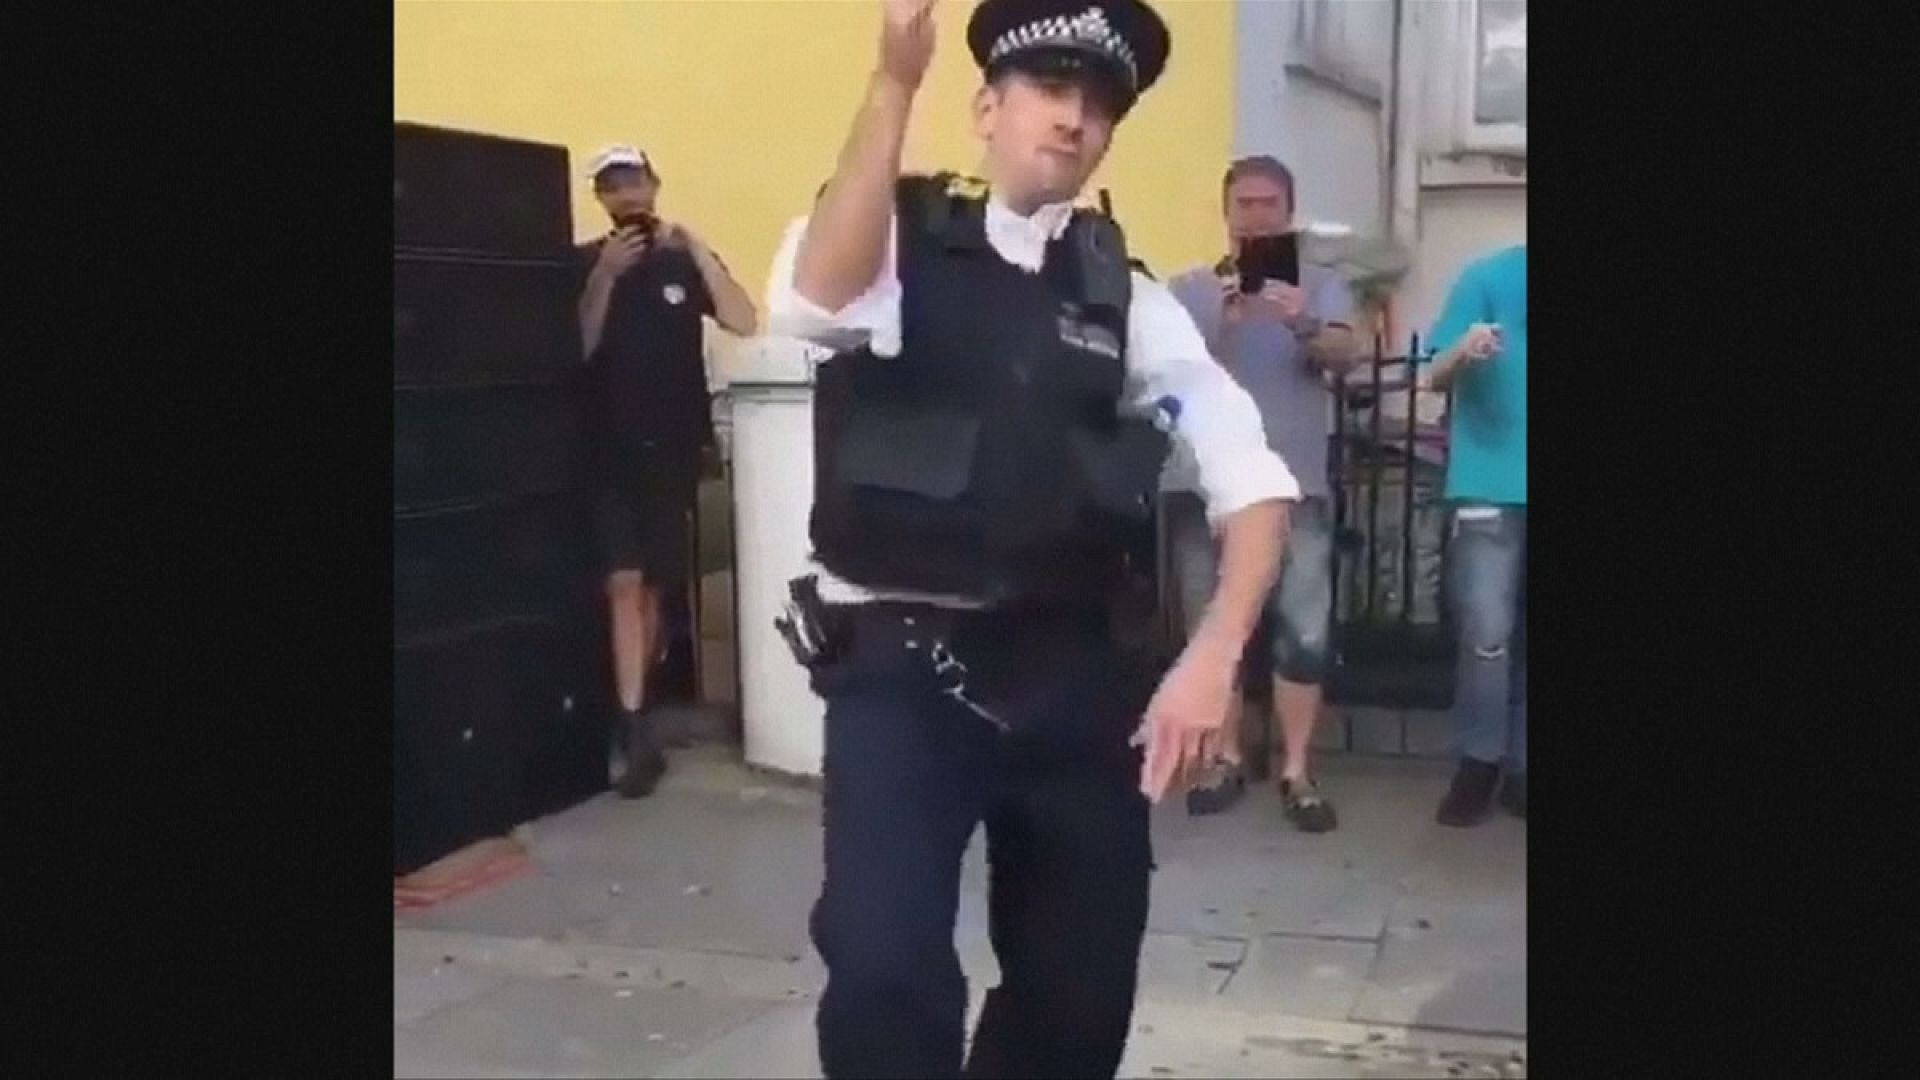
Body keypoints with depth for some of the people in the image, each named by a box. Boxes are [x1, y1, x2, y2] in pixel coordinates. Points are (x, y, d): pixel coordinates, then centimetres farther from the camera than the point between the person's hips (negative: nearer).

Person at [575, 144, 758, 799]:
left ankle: (634, 706, 25)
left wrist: (695, 248, -16)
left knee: (655, 583, 9)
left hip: (674, 446, 2)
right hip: (609, 448, -1)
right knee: (623, 582, -9)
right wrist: (606, 275, -16)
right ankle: (636, 731, -10)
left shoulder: (683, 261, 5)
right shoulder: (583, 264, 4)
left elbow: (744, 323, -9)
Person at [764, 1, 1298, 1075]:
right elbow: (814, 304, -27)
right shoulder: (899, 237, -2)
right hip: (901, 663, -3)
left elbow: (1254, 474, 0)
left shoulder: (1123, 291, 5)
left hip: (1071, 669, 4)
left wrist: (1215, 653, -14)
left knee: (1084, 988, 14)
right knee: (886, 976, -18)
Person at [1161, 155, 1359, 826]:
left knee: (1304, 633, -4)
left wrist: (1305, 327, -31)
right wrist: (1222, 320, -23)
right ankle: (1226, 761, 16)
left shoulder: (1321, 286, 8)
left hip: (1295, 485, -1)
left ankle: (1296, 771, 5)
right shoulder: (1189, 289, 9)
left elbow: (1344, 358, -9)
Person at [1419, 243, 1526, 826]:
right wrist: (1464, 353, -25)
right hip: (1492, 484, -3)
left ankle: (1518, 765, 15)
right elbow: (1435, 377, -4)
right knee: (1487, 631, -6)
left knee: (1517, 635, 7)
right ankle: (1478, 763, 6)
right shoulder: (1490, 277, 0)